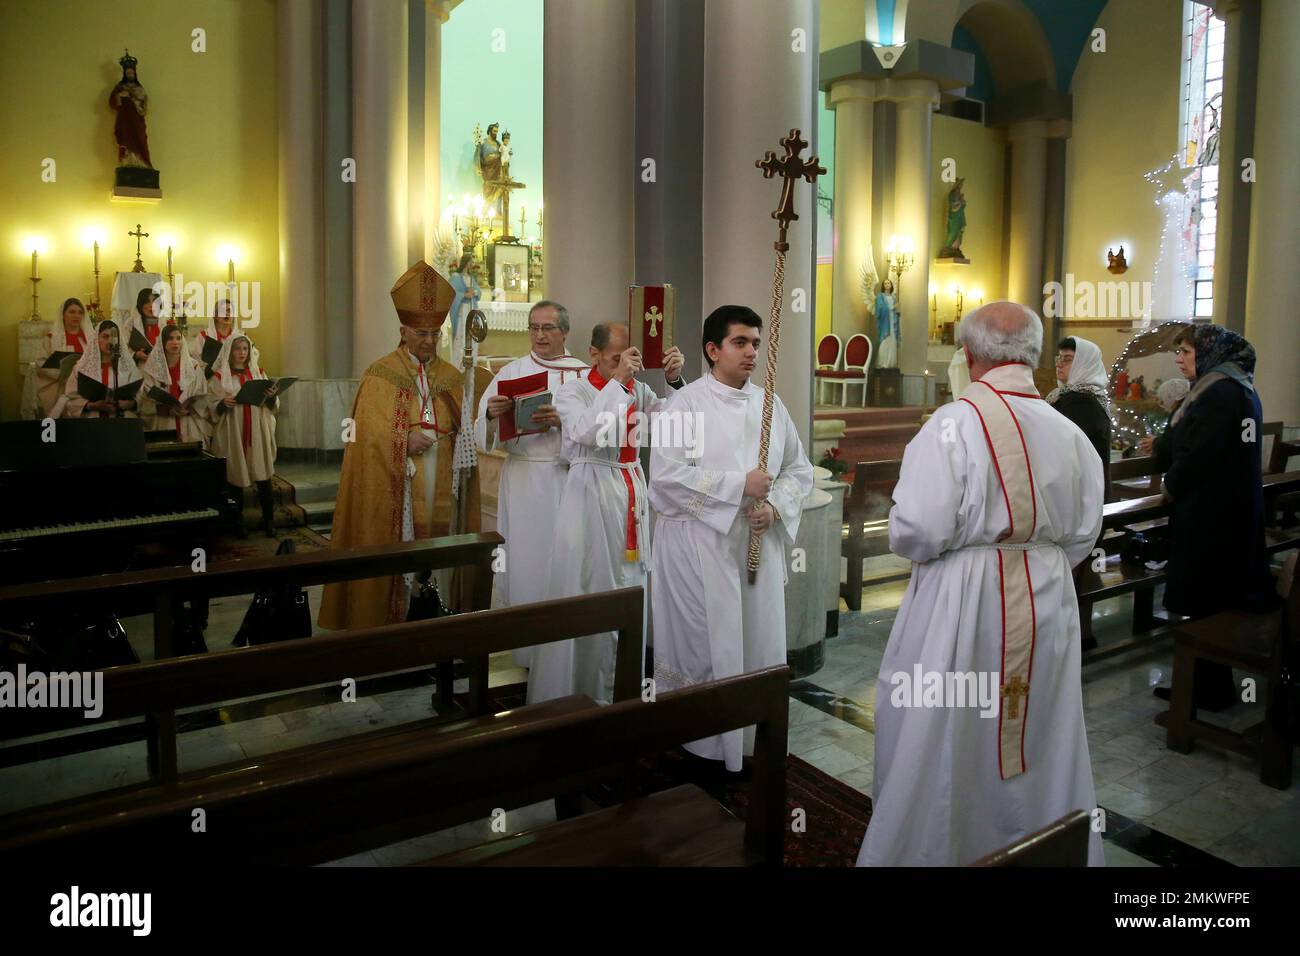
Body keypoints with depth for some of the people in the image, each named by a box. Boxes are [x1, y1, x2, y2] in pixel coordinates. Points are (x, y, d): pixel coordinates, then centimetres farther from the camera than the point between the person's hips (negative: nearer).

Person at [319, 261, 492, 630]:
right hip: (397, 489, -4)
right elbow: (369, 431, -7)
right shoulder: (380, 374, 0)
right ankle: (393, 620, 8)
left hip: (441, 488, 4)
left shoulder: (450, 375, 13)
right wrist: (405, 440, -20)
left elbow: (465, 424, 16)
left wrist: (467, 430, -6)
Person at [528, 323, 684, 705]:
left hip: (632, 494, 5)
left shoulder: (638, 390, 9)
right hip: (591, 496, -5)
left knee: (629, 585, 9)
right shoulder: (573, 391, -4)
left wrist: (674, 380, -12)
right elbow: (586, 432, -23)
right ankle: (575, 689, 11)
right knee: (587, 590, -2)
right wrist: (616, 382, -20)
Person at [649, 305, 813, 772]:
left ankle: (755, 742, 24)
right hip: (698, 545, -5)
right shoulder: (686, 403, -6)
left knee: (759, 642, 9)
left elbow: (799, 469, 13)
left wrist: (774, 507, -7)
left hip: (758, 543, 5)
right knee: (703, 645, 0)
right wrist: (739, 486, -16)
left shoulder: (770, 405, 10)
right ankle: (700, 742, 16)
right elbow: (666, 474, -15)